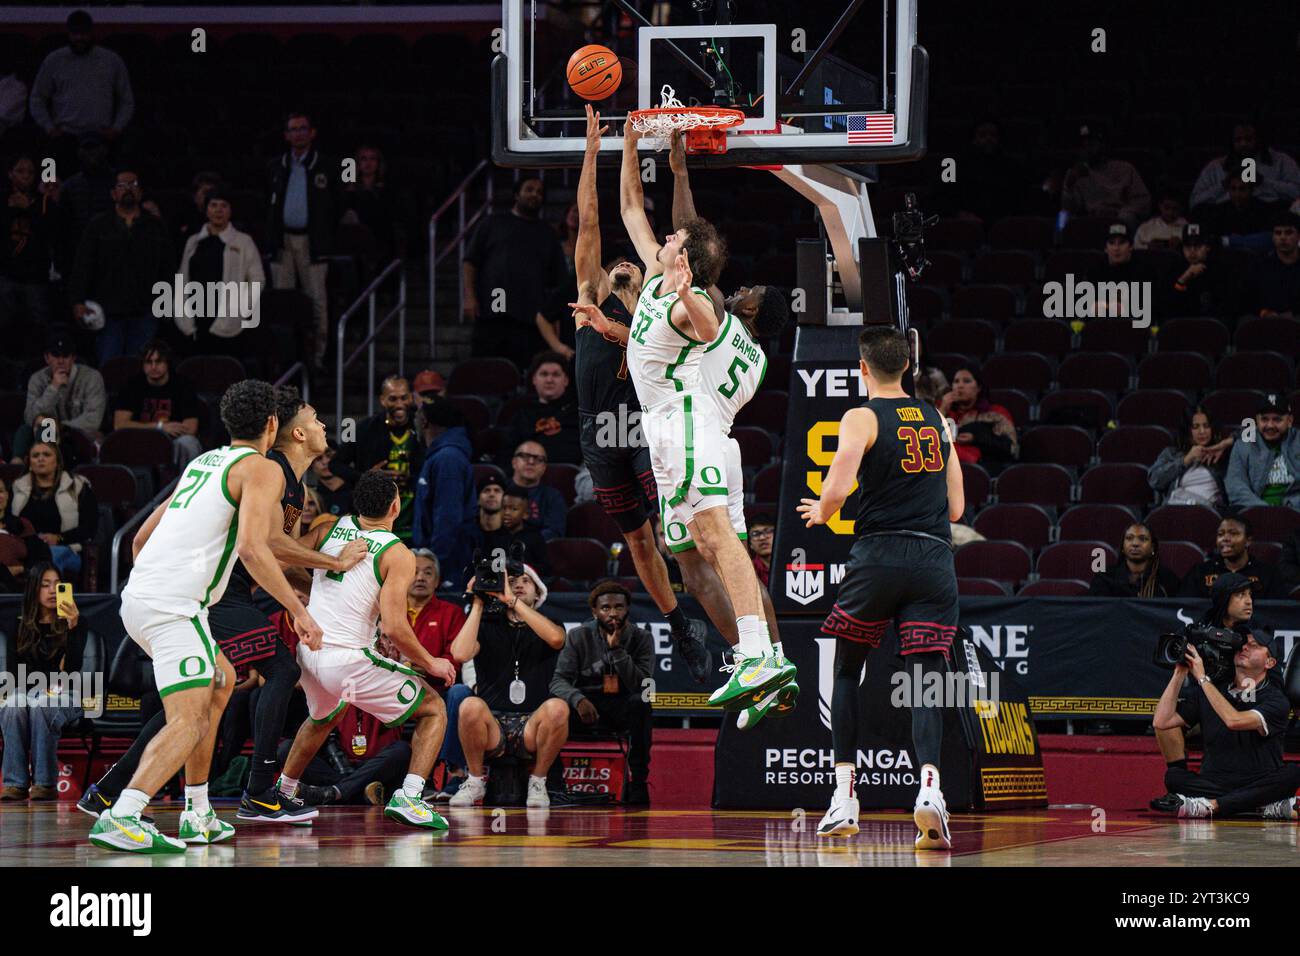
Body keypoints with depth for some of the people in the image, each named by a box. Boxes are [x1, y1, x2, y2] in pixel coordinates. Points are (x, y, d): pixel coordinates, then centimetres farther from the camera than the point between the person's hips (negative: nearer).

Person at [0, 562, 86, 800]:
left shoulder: (74, 624, 5)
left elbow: (73, 667, -9)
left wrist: (74, 627, -22)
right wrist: (46, 684, -5)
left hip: (63, 699, -2)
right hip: (26, 691, 2)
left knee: (41, 706, -37)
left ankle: (46, 783, -37)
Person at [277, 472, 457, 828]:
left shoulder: (330, 529, 6)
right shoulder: (398, 555, -10)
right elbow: (394, 628, -16)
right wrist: (430, 664, -2)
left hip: (308, 651, 6)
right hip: (349, 660, -6)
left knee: (322, 719, 38)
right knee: (434, 710, 8)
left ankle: (282, 793, 43)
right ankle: (408, 798, -9)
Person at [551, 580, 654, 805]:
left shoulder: (642, 638, -4)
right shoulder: (578, 637, -3)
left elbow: (641, 686, -16)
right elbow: (559, 680, -11)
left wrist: (617, 649, -25)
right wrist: (578, 699, -32)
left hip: (623, 709, 0)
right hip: (588, 705, 0)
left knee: (641, 702, -35)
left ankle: (638, 781, -27)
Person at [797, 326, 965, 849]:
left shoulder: (862, 419, -1)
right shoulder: (937, 421, 15)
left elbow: (837, 489, -15)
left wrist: (819, 513, 7)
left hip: (878, 556, -3)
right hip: (935, 559, 3)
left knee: (846, 672, 15)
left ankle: (844, 795, 8)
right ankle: (929, 783, -27)